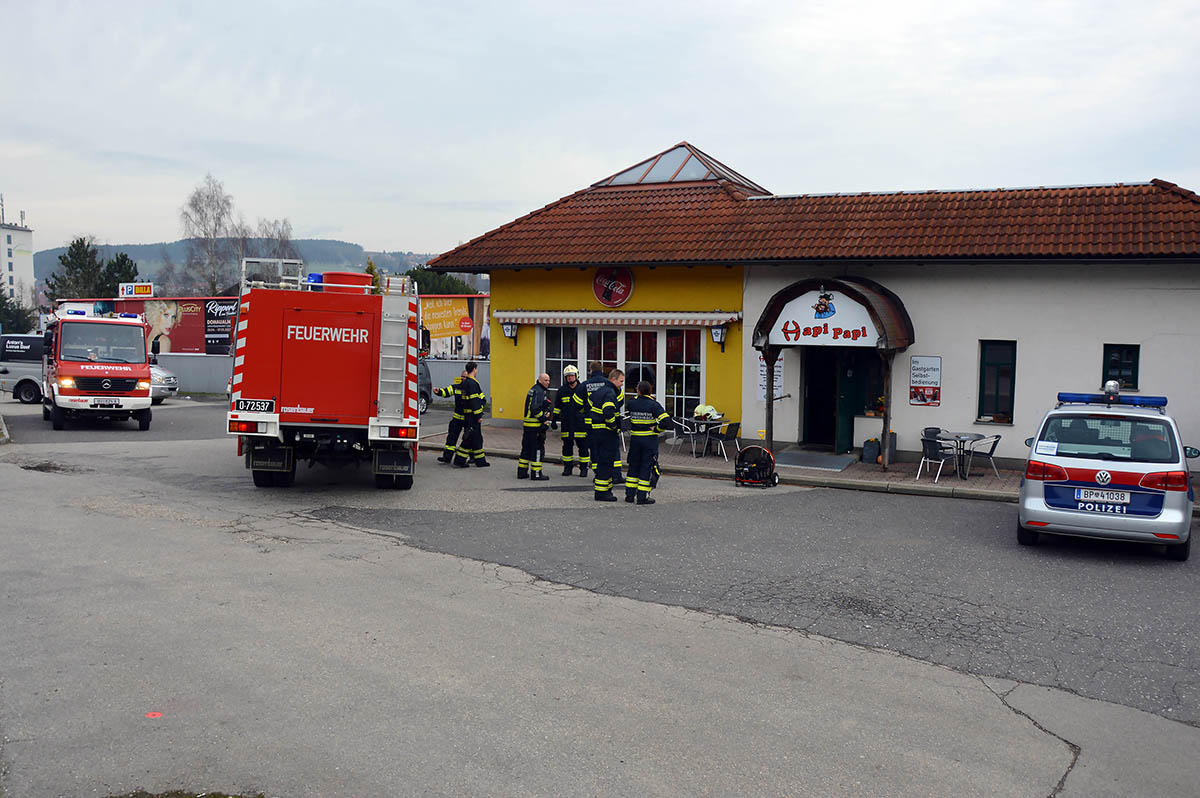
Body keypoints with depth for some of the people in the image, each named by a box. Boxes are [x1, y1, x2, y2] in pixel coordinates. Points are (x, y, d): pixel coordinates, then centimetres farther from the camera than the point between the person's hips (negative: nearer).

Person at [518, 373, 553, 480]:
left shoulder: (533, 390, 18)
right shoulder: (540, 391, -14)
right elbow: (535, 409, -23)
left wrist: (548, 412, 6)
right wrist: (544, 419, -15)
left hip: (528, 424, 10)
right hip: (536, 425, -10)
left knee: (526, 448, 14)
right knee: (538, 449, -3)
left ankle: (522, 472, 19)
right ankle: (536, 474, 0)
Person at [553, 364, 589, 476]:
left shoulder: (583, 389, -1)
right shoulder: (562, 390, 8)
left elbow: (588, 407, 0)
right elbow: (557, 407, 16)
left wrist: (588, 421, -4)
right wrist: (554, 420, 13)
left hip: (580, 424, -3)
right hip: (566, 424, 3)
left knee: (583, 446, 0)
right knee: (567, 446, 8)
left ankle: (584, 468, 8)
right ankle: (567, 467, 18)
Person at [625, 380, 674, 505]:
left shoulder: (632, 403, -4)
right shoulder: (654, 405, -13)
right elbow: (666, 422, -21)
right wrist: (657, 429, -7)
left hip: (634, 439, 3)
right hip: (649, 440, -3)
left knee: (634, 466, 15)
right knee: (647, 467, 3)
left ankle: (630, 495, 16)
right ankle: (642, 497, 2)